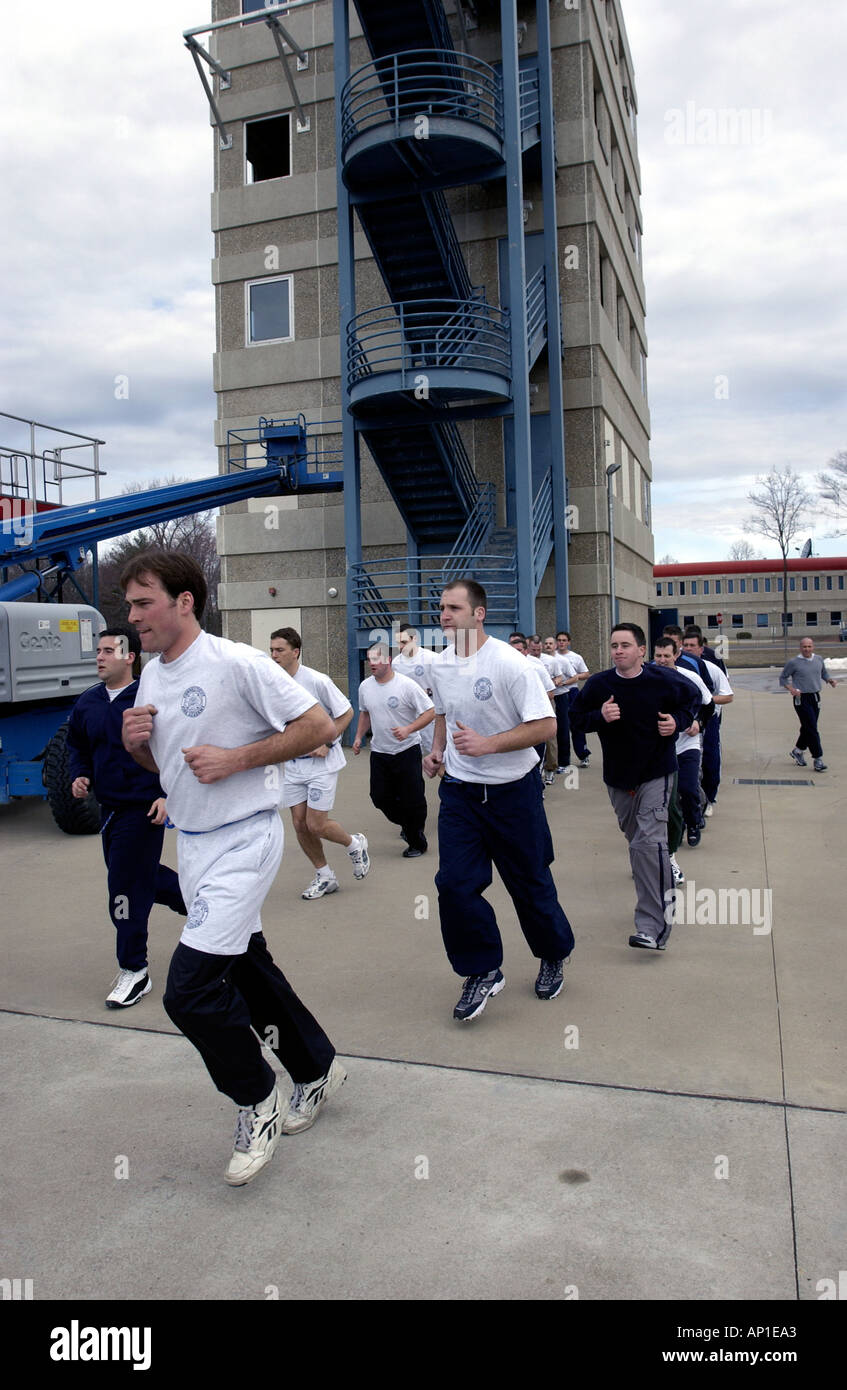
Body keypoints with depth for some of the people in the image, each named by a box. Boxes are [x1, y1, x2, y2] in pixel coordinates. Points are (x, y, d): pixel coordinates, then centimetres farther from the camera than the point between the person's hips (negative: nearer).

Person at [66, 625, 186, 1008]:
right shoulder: (88, 703, 5)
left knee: (127, 887, -5)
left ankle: (134, 972, 9)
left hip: (143, 808, -8)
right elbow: (76, 745, 20)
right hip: (109, 808, 8)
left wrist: (168, 795, -18)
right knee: (140, 874, 20)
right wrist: (79, 775, 2)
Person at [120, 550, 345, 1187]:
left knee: (189, 987, -13)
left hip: (243, 840, -9)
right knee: (248, 968, 18)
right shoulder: (151, 675, 8)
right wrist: (134, 742, -3)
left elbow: (319, 725, -17)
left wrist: (237, 758, -21)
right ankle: (319, 1069, 39)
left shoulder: (237, 663, -17)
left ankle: (257, 1098, 12)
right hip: (192, 843, 9)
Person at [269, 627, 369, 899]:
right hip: (292, 764, 6)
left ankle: (355, 844, 23)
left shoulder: (317, 680, -15)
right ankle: (324, 876, 23)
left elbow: (346, 713, -8)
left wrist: (326, 743, -14)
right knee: (299, 823, 5)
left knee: (316, 825, -8)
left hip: (321, 762, -5)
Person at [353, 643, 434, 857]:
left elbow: (430, 712, -14)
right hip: (379, 753, 6)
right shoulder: (365, 687, 4)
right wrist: (359, 737, 11)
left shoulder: (406, 685, -15)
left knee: (412, 800, -1)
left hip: (407, 751, -5)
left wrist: (408, 729, -26)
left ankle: (417, 843, 18)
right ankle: (407, 825, 34)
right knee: (380, 798, 8)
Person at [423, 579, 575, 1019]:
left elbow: (546, 725, -19)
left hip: (512, 789, -5)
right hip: (458, 789, 5)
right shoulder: (440, 665, 3)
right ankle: (482, 972, 13)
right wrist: (437, 751, 4)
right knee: (454, 883, -5)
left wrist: (486, 744, -26)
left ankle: (554, 957, 36)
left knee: (530, 882, 10)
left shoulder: (509, 663, -18)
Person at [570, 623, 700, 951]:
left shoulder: (664, 680, -10)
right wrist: (600, 716, -18)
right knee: (636, 840, 18)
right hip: (617, 776, 4)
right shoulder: (598, 684, -7)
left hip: (656, 774, -4)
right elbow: (577, 716, 3)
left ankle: (653, 927, -18)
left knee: (648, 842, -18)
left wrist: (679, 721, -9)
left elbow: (693, 698, 9)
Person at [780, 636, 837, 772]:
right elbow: (783, 678, -1)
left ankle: (797, 751, 33)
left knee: (808, 728, 13)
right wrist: (791, 689, -18)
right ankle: (818, 759, -4)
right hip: (802, 699, -6)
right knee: (812, 729, -9)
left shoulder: (819, 659, 8)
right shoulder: (793, 662, -8)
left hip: (816, 698, 6)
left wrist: (830, 680, 1)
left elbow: (824, 673, 23)